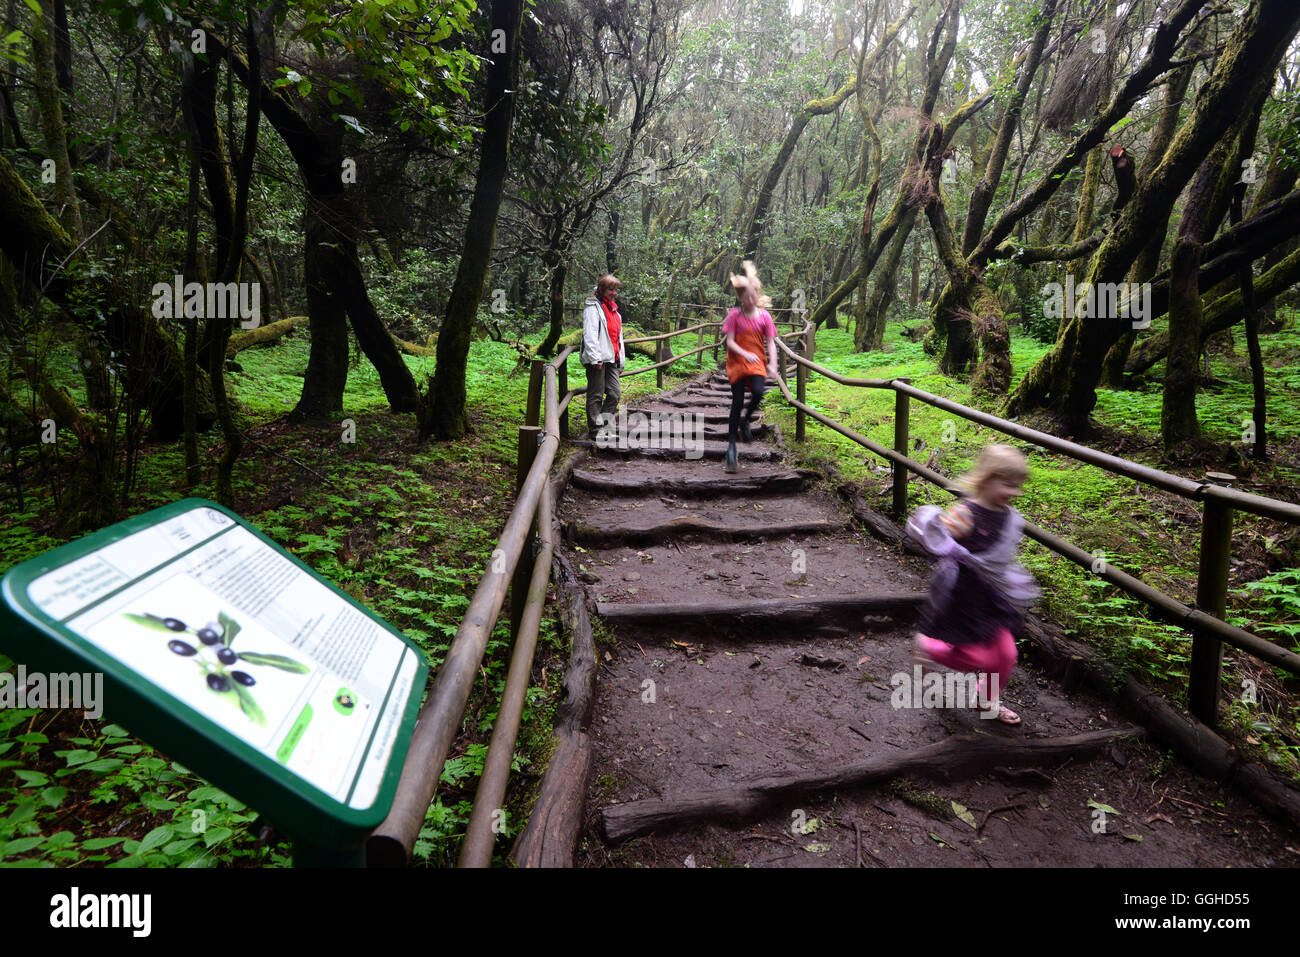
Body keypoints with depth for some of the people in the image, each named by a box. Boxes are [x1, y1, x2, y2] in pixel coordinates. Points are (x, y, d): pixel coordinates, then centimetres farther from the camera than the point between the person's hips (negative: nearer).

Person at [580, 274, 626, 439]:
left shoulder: (613, 310, 22)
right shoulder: (593, 308, -5)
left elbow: (618, 337, 26)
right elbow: (590, 334, -15)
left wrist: (621, 360, 21)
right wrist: (595, 358, -22)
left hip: (611, 360, 8)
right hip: (597, 360, -8)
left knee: (615, 393, 5)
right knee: (596, 395, -3)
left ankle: (605, 425, 14)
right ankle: (595, 430, 3)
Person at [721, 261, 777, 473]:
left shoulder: (764, 316, 2)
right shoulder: (735, 315, -3)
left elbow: (770, 343, 2)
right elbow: (730, 342, -6)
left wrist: (772, 364, -11)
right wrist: (745, 354, -22)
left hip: (757, 362, 2)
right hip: (737, 362, -1)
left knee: (758, 392, -26)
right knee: (737, 402, -5)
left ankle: (746, 420, 6)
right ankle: (731, 446, 3)